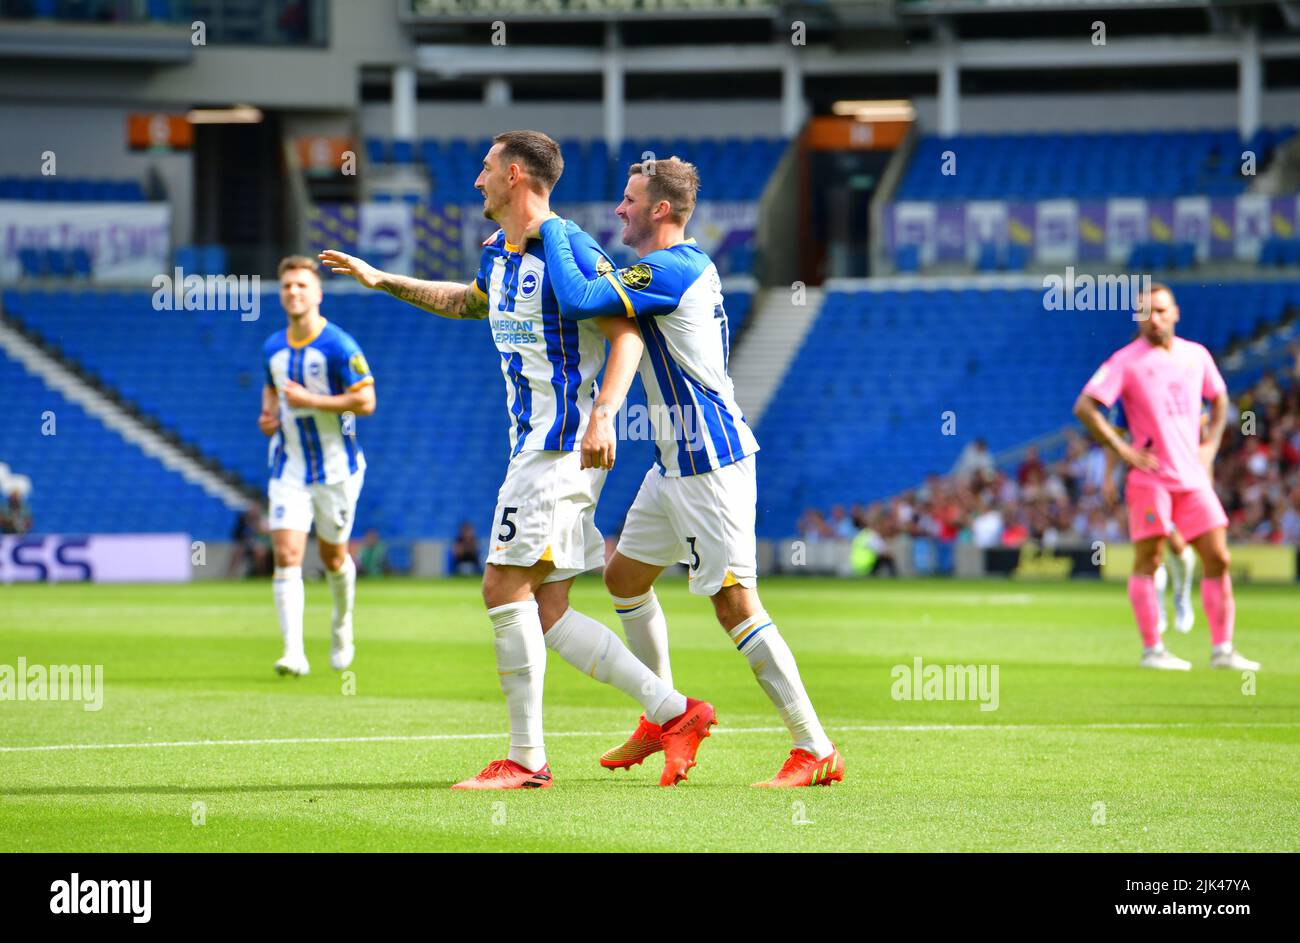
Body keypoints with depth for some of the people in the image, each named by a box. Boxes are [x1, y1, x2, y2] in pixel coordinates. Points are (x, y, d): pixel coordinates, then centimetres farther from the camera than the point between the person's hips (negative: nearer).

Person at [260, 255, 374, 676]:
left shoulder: (339, 346, -13)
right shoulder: (273, 348, 4)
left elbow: (366, 401, -17)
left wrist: (310, 400, -23)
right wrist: (269, 414, 2)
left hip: (336, 467, -3)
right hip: (289, 469, 3)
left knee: (333, 557, 12)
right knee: (286, 556, -13)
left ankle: (342, 628, 42)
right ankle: (294, 653, -19)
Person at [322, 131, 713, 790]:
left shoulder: (569, 251, -12)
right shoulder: (496, 254, 16)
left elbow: (626, 334, -18)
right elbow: (468, 302, 38)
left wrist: (602, 416, -30)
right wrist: (383, 281, 38)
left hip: (564, 445, -9)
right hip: (533, 444, 9)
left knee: (506, 587, -12)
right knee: (547, 616, 4)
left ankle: (526, 757, -7)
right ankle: (674, 712, 6)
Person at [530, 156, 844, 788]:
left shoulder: (670, 271, -18)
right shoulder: (685, 264, 14)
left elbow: (577, 299, -27)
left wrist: (551, 229, -12)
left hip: (709, 463, -11)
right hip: (678, 460, 11)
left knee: (734, 603, -12)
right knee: (625, 577, 20)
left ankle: (815, 751, -12)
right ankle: (663, 719, 31)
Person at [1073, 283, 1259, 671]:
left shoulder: (1196, 355, 10)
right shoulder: (1127, 361, -6)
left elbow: (1219, 398, 27)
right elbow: (1084, 407, -10)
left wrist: (1210, 445, 13)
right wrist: (1122, 450, -14)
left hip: (1193, 476, 5)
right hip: (1150, 476, -5)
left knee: (1217, 559, 1)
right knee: (1147, 560, -5)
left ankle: (1222, 649, 5)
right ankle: (1152, 649, -1)